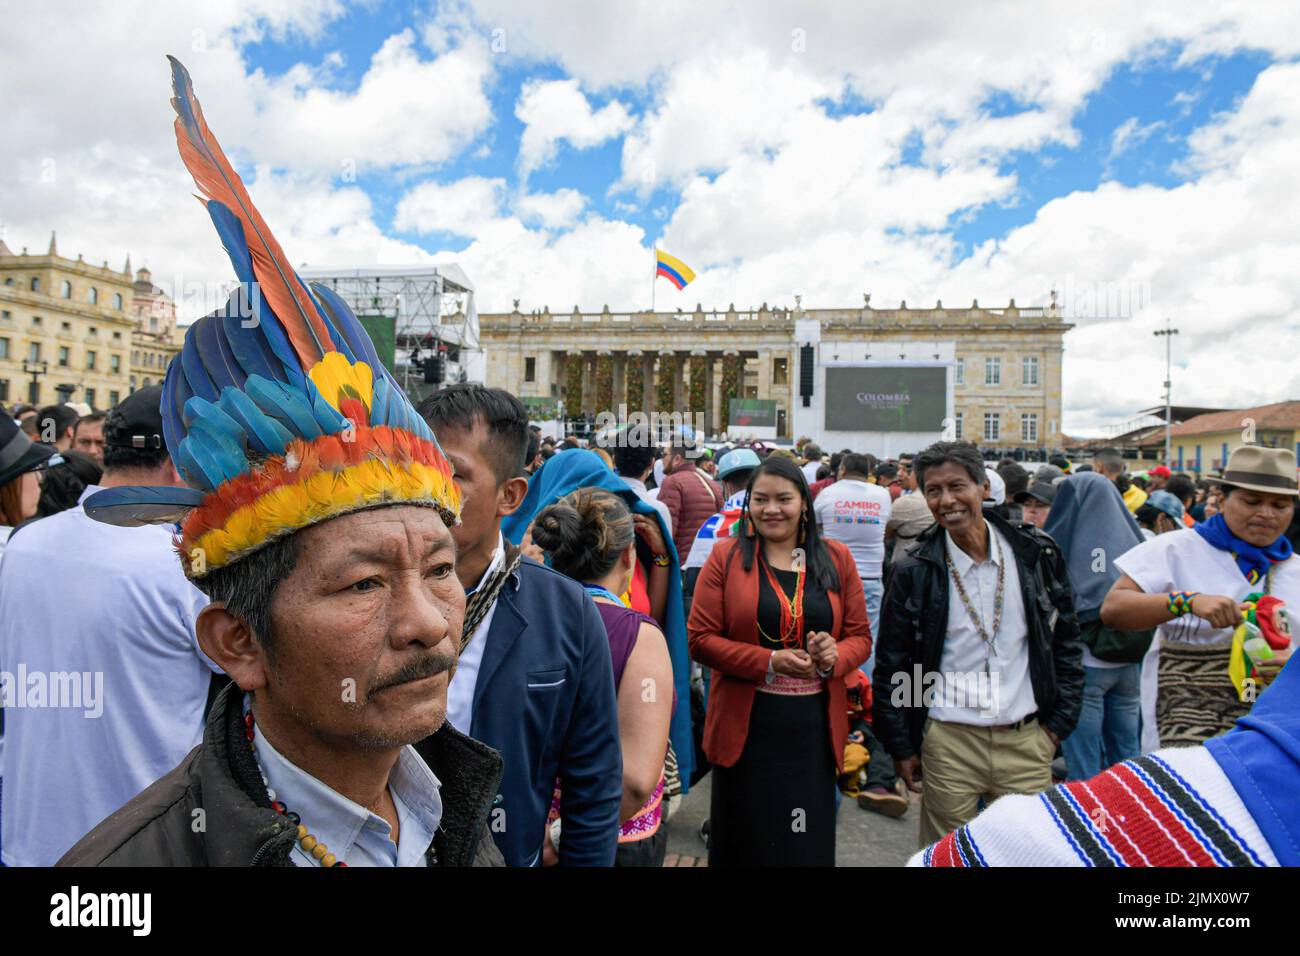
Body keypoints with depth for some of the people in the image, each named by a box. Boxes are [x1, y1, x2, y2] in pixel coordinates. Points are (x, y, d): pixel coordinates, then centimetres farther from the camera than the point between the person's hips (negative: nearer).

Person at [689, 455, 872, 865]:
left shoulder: (836, 558, 4)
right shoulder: (726, 556, -4)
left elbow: (860, 636, 7)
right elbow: (701, 639, -7)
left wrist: (835, 655, -15)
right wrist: (769, 662, -19)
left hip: (814, 727, 2)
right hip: (747, 726, -2)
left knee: (809, 843, 14)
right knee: (745, 843, 12)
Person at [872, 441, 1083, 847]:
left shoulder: (1037, 552, 0)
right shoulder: (913, 569, -6)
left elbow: (1066, 641, 9)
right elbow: (891, 664, 0)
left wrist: (1059, 721, 5)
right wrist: (900, 747, 1)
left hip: (1027, 741, 2)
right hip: (948, 741, -2)